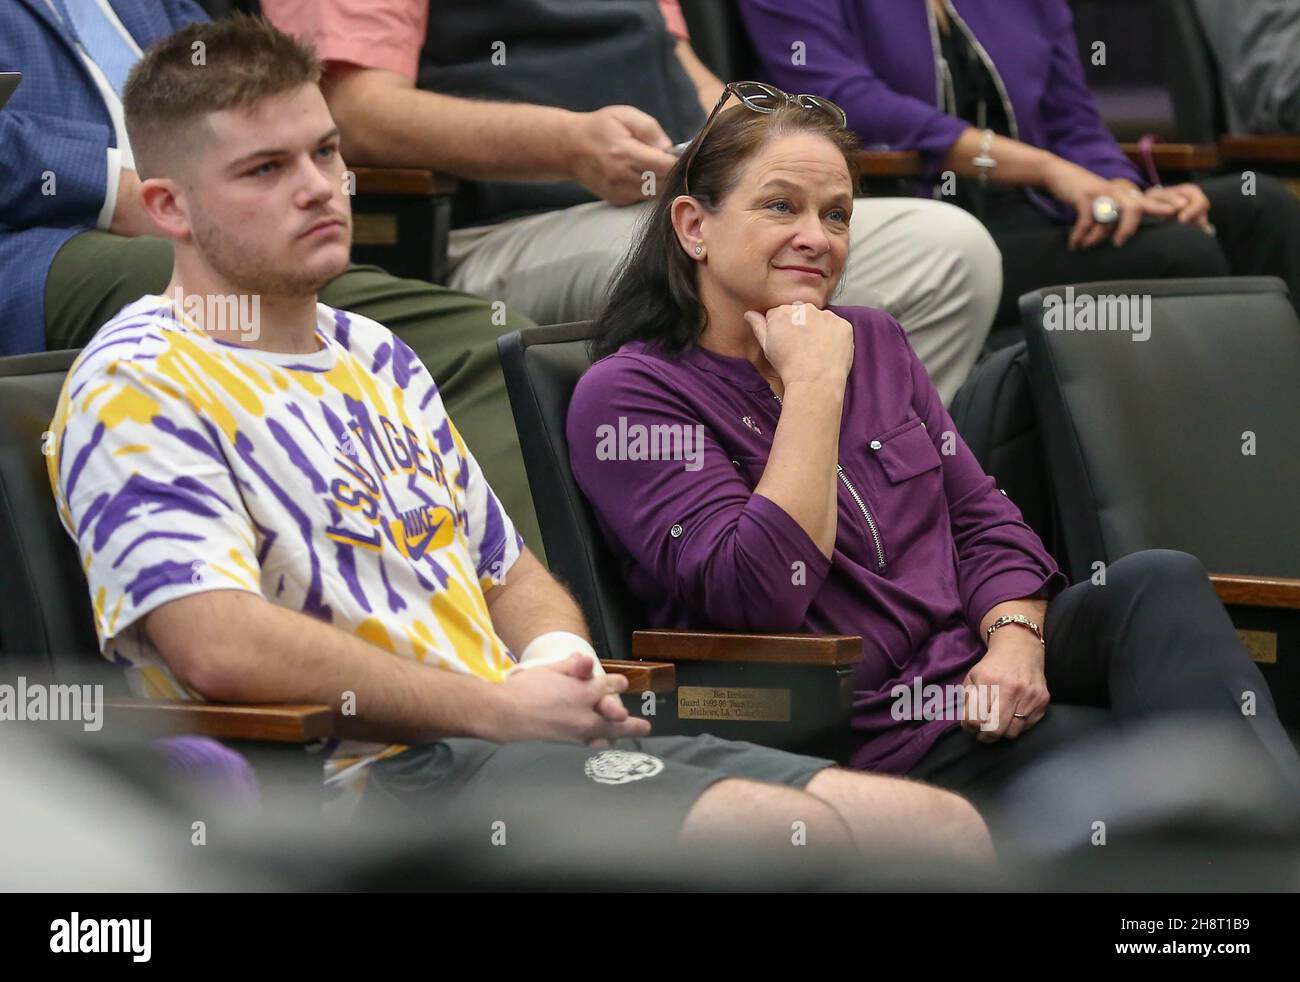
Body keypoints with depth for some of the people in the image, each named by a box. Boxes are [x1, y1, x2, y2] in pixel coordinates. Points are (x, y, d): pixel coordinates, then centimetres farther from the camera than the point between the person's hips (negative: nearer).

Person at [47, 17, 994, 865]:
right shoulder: (136, 386, -4)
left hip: (537, 739, 9)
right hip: (367, 776, -9)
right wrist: (500, 705, -14)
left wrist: (558, 659, 5)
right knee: (797, 833, -30)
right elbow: (221, 646, -19)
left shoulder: (374, 354, 24)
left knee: (943, 830, -7)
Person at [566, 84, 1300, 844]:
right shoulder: (627, 396, -6)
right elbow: (759, 593, -19)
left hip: (984, 671, 6)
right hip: (872, 733, -6)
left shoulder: (873, 342, 16)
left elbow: (982, 517, 14)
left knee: (1159, 582, -25)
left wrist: (1016, 638, -8)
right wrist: (814, 384, -17)